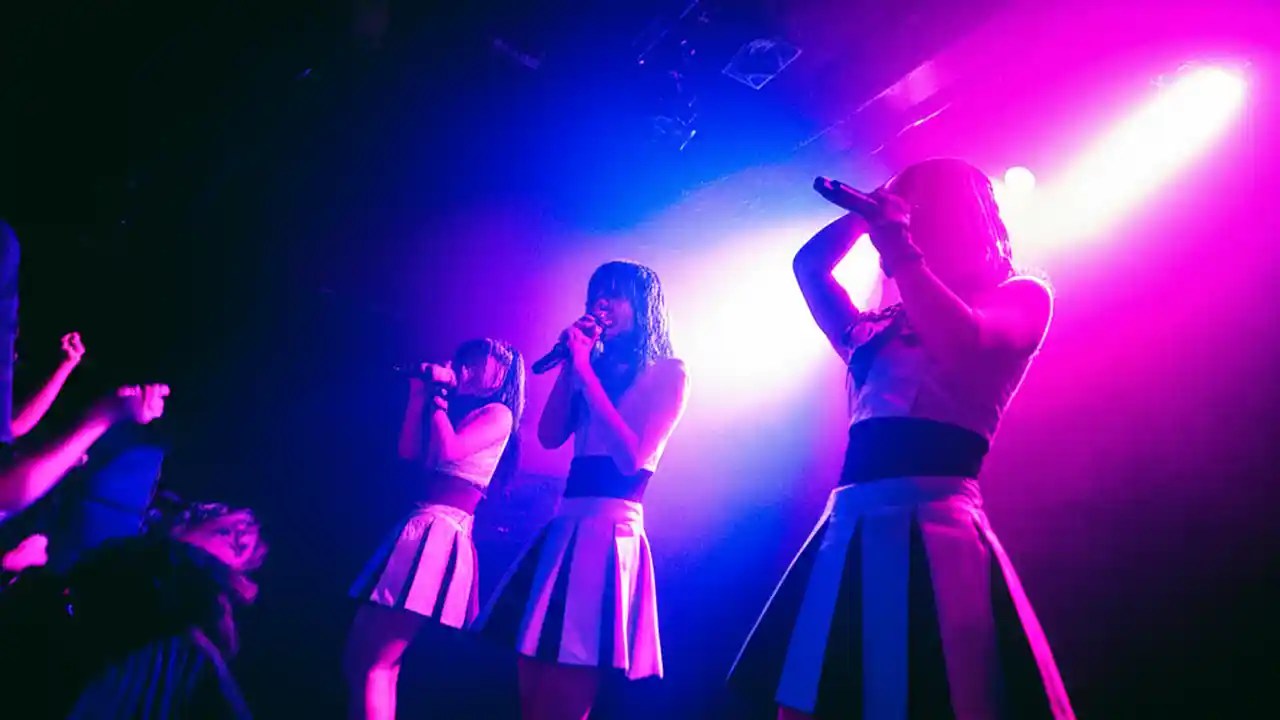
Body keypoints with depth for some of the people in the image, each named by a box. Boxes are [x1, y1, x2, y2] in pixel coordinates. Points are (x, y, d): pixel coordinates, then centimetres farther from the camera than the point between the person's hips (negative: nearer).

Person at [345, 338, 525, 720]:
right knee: (361, 658, 10)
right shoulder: (460, 413, 25)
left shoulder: (498, 414, 0)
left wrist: (440, 397, -2)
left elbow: (449, 450, -15)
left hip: (441, 531, -10)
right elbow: (408, 452, 17)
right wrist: (420, 395, 15)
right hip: (421, 528, 10)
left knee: (373, 663, -12)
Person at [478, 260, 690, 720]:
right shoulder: (594, 368, 18)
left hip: (611, 531, -7)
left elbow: (631, 458, -15)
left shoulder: (667, 373, -1)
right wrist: (571, 364, 3)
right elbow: (550, 436, 8)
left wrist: (586, 371, -12)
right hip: (565, 529, 7)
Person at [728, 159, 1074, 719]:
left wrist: (899, 244, -5)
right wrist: (869, 211, 22)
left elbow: (962, 346, -11)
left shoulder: (1021, 299, 10)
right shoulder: (882, 327, 24)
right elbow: (809, 265, 32)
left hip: (933, 523, -6)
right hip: (850, 528, 6)